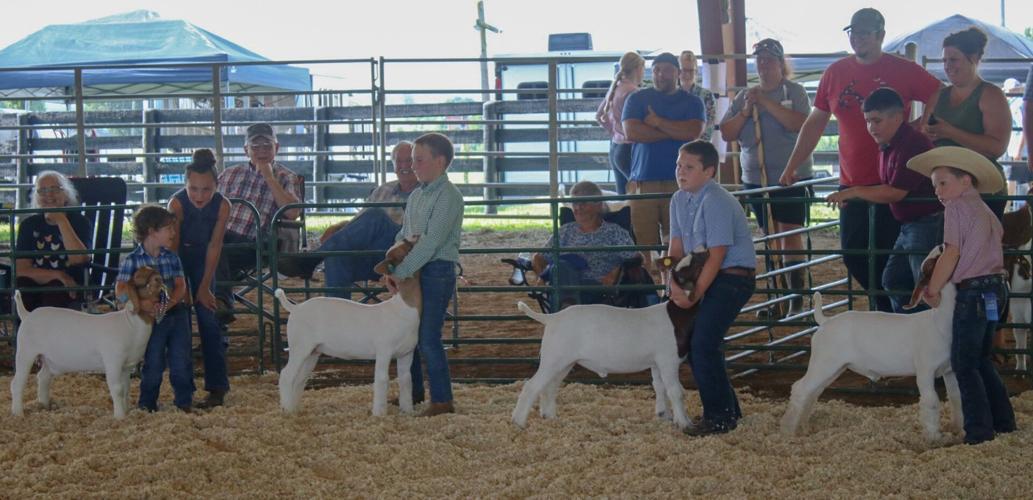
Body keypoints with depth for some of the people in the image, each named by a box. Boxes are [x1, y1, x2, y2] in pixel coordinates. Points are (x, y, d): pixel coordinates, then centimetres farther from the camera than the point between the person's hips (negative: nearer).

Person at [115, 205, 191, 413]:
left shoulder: (171, 258, 5)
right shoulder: (132, 260, -8)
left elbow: (181, 286, -2)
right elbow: (121, 292, -16)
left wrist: (170, 302, -23)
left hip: (176, 313, 4)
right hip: (152, 318, -4)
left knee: (181, 362, 6)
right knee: (153, 364, 3)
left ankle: (185, 401, 18)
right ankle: (147, 404, 18)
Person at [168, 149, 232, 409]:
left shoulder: (222, 205, -25)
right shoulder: (177, 203, -31)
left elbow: (214, 246, -16)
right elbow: (172, 247, -25)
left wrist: (204, 287, -13)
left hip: (202, 258, 1)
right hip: (178, 258, -1)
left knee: (207, 317, -5)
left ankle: (217, 387, -3)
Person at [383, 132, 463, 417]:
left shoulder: (448, 196, -13)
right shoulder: (417, 195, 13)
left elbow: (430, 242, -20)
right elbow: (403, 235, 15)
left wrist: (401, 273, -20)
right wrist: (390, 267, -1)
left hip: (437, 271, -9)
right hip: (413, 271, 9)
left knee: (428, 338, -9)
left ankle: (442, 400, -3)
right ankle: (414, 391, 27)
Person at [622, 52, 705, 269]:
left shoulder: (692, 102, 13)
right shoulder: (637, 100, 13)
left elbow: (694, 131, -6)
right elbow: (631, 132, -4)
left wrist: (657, 123, -3)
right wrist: (674, 132, -1)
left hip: (680, 182, 0)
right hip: (643, 181, 0)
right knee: (642, 244, -7)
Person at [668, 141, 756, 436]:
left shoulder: (716, 202, -20)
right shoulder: (679, 200, 6)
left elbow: (716, 256, -21)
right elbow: (676, 247, 6)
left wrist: (695, 295, -19)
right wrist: (674, 284, -10)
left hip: (733, 277, -9)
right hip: (710, 278, 9)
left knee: (703, 343, -15)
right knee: (695, 342, 11)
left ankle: (719, 417, -5)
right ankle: (726, 409, 24)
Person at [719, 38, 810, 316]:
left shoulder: (794, 92, -3)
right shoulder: (744, 96, 10)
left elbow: (797, 123, -20)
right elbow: (727, 134, 8)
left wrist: (764, 102, -20)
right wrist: (745, 112, -9)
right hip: (756, 178, 5)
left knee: (790, 235, -9)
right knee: (770, 238, 8)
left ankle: (797, 299, -7)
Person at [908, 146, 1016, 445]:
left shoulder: (957, 207, -7)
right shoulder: (985, 212, 19)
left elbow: (952, 253, -13)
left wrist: (932, 290, -7)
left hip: (974, 291, -9)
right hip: (996, 287, 9)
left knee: (964, 364, -4)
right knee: (981, 360, 20)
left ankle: (979, 430, -6)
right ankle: (1003, 421, 23)